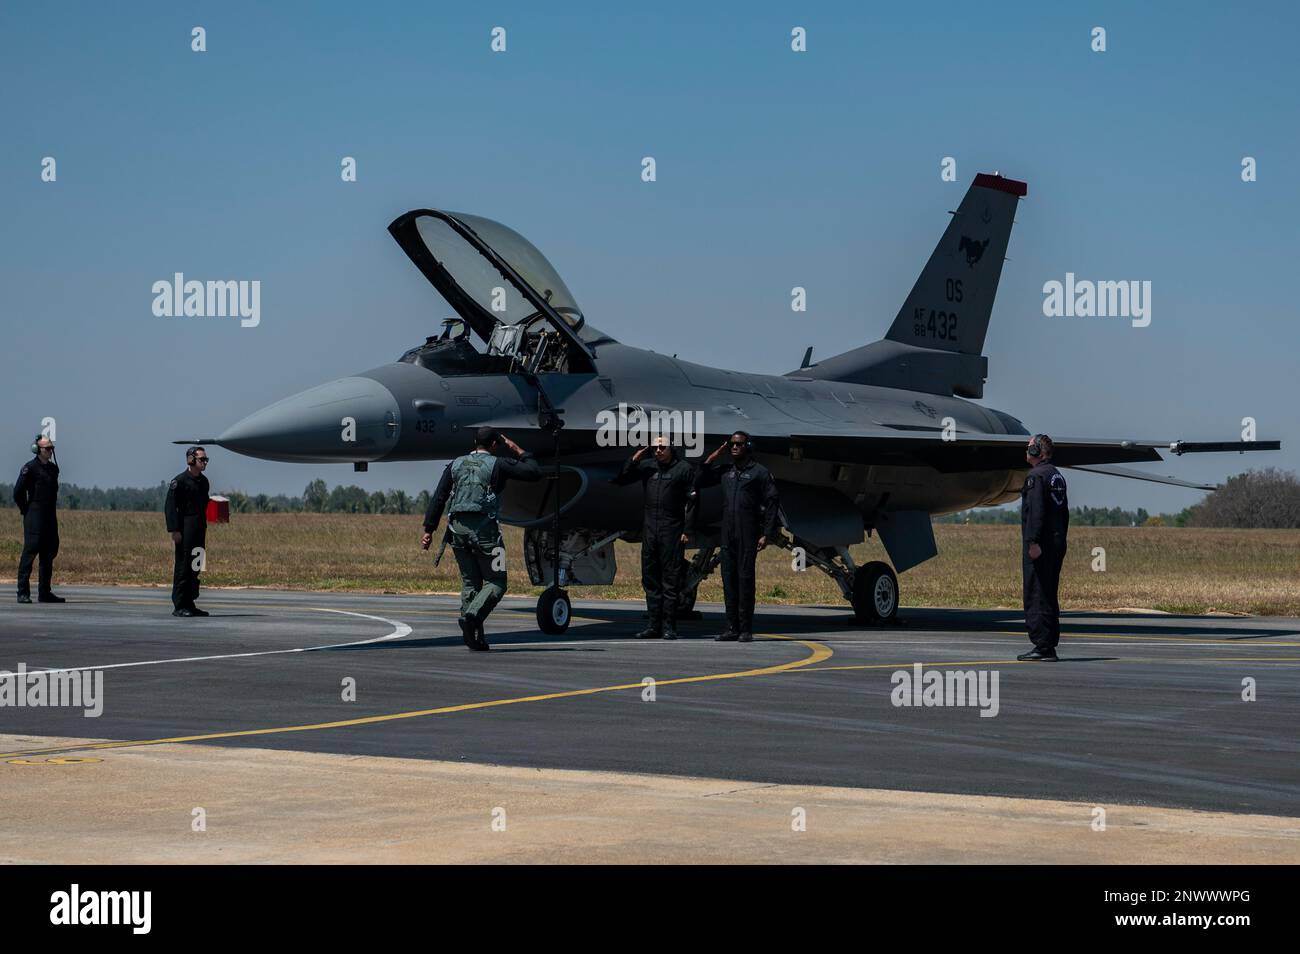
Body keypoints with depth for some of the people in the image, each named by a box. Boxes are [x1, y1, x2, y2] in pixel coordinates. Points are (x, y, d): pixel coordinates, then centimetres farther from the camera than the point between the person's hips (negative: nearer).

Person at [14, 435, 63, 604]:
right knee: (30, 551, -10)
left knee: (49, 553, 9)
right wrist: (26, 510, -3)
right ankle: (23, 593, -10)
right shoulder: (30, 468, -8)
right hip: (35, 516, -8)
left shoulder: (53, 468, 14)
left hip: (50, 516, 8)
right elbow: (18, 492, -8)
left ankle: (44, 593, 16)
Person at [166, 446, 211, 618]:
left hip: (200, 530, 8)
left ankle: (189, 604, 15)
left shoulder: (203, 481, 15)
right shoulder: (179, 481, -9)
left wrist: (204, 528, 17)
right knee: (182, 567, -7)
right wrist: (174, 530, -17)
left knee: (195, 568, 9)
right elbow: (170, 507, -12)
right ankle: (178, 606, -6)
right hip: (185, 530, -8)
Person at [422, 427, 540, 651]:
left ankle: (476, 639, 3)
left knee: (470, 583, 11)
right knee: (495, 583, 3)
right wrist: (519, 452, 18)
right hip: (484, 528, -5)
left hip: (458, 529, 5)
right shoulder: (498, 465, 0)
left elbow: (439, 498, 7)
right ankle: (472, 616, -23)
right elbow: (533, 473, 3)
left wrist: (429, 529, 6)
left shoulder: (456, 465, 13)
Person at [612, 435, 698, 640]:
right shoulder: (647, 466, 14)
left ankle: (669, 626, -2)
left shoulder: (684, 468, 1)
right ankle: (654, 625, 12)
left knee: (671, 580, -4)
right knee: (650, 579, 7)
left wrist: (687, 530, -9)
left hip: (672, 530, -5)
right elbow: (620, 480, 16)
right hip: (649, 529, 5)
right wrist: (634, 459, 4)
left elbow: (691, 501, -2)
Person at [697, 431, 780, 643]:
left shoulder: (760, 472, 0)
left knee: (745, 578, -6)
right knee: (729, 578, 5)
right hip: (728, 533, 5)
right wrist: (711, 459, 9)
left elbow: (772, 503, -3)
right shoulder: (724, 470, 14)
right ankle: (732, 628, 10)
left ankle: (746, 629, -3)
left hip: (748, 534, -5)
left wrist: (766, 534, -9)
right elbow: (699, 483, 19)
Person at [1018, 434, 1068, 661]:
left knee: (1036, 596, -8)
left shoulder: (1036, 476, -12)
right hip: (1057, 544, 10)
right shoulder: (1058, 476, 18)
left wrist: (1033, 542, -23)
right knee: (1049, 596, 14)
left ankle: (1042, 648, -11)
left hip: (1040, 546, -10)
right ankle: (1050, 646, 16)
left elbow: (1035, 511, -20)